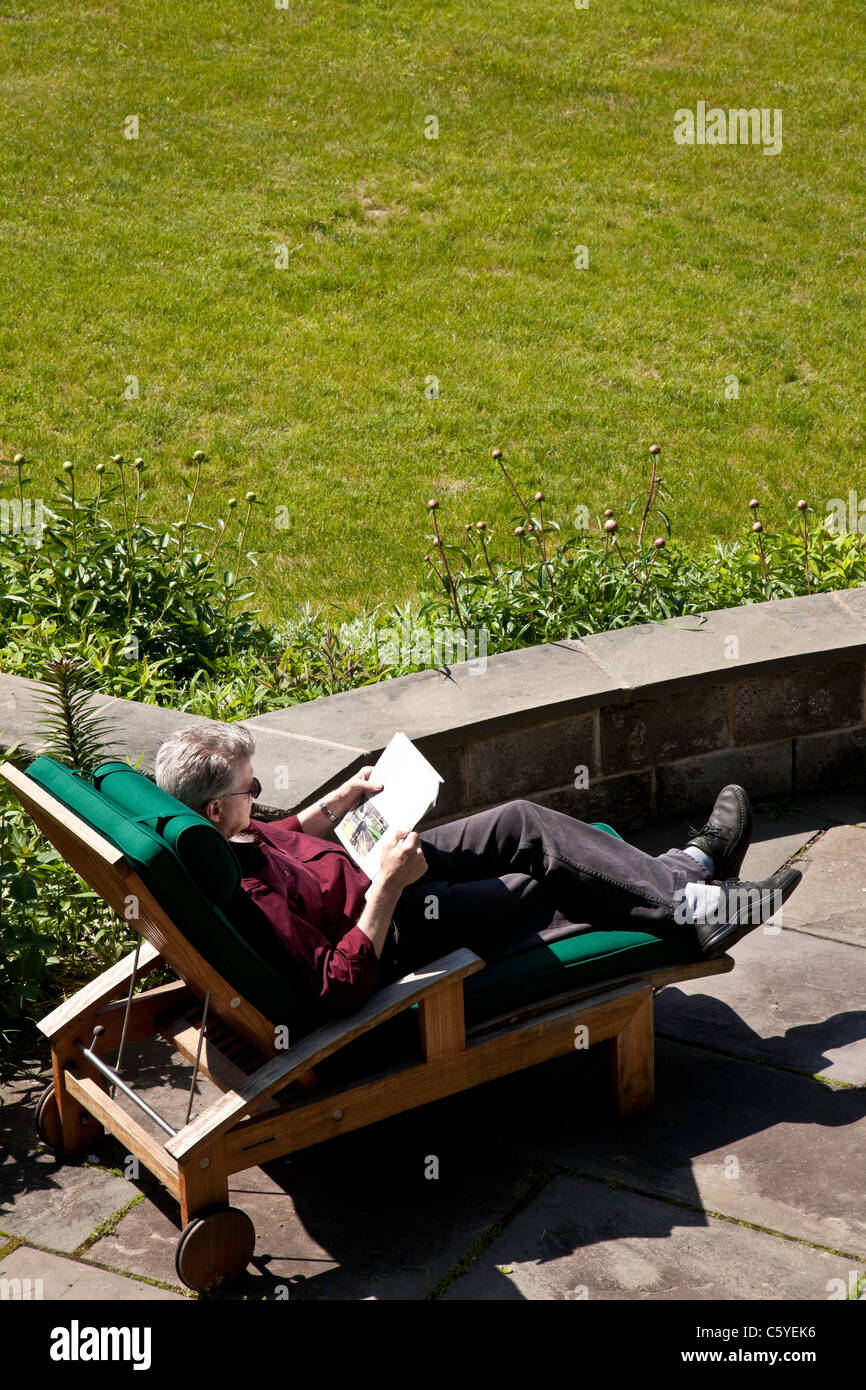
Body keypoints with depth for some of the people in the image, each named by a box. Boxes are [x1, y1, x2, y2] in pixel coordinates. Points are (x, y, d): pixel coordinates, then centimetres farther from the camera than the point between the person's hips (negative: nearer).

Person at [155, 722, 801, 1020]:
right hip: (397, 934, -9)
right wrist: (387, 886, -34)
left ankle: (684, 866, 19)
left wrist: (344, 797, 7)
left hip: (379, 875, 9)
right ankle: (691, 908, 17)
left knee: (525, 824, 6)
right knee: (557, 882, -3)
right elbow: (340, 988, -35)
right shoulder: (245, 897, -36)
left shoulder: (223, 839, -8)